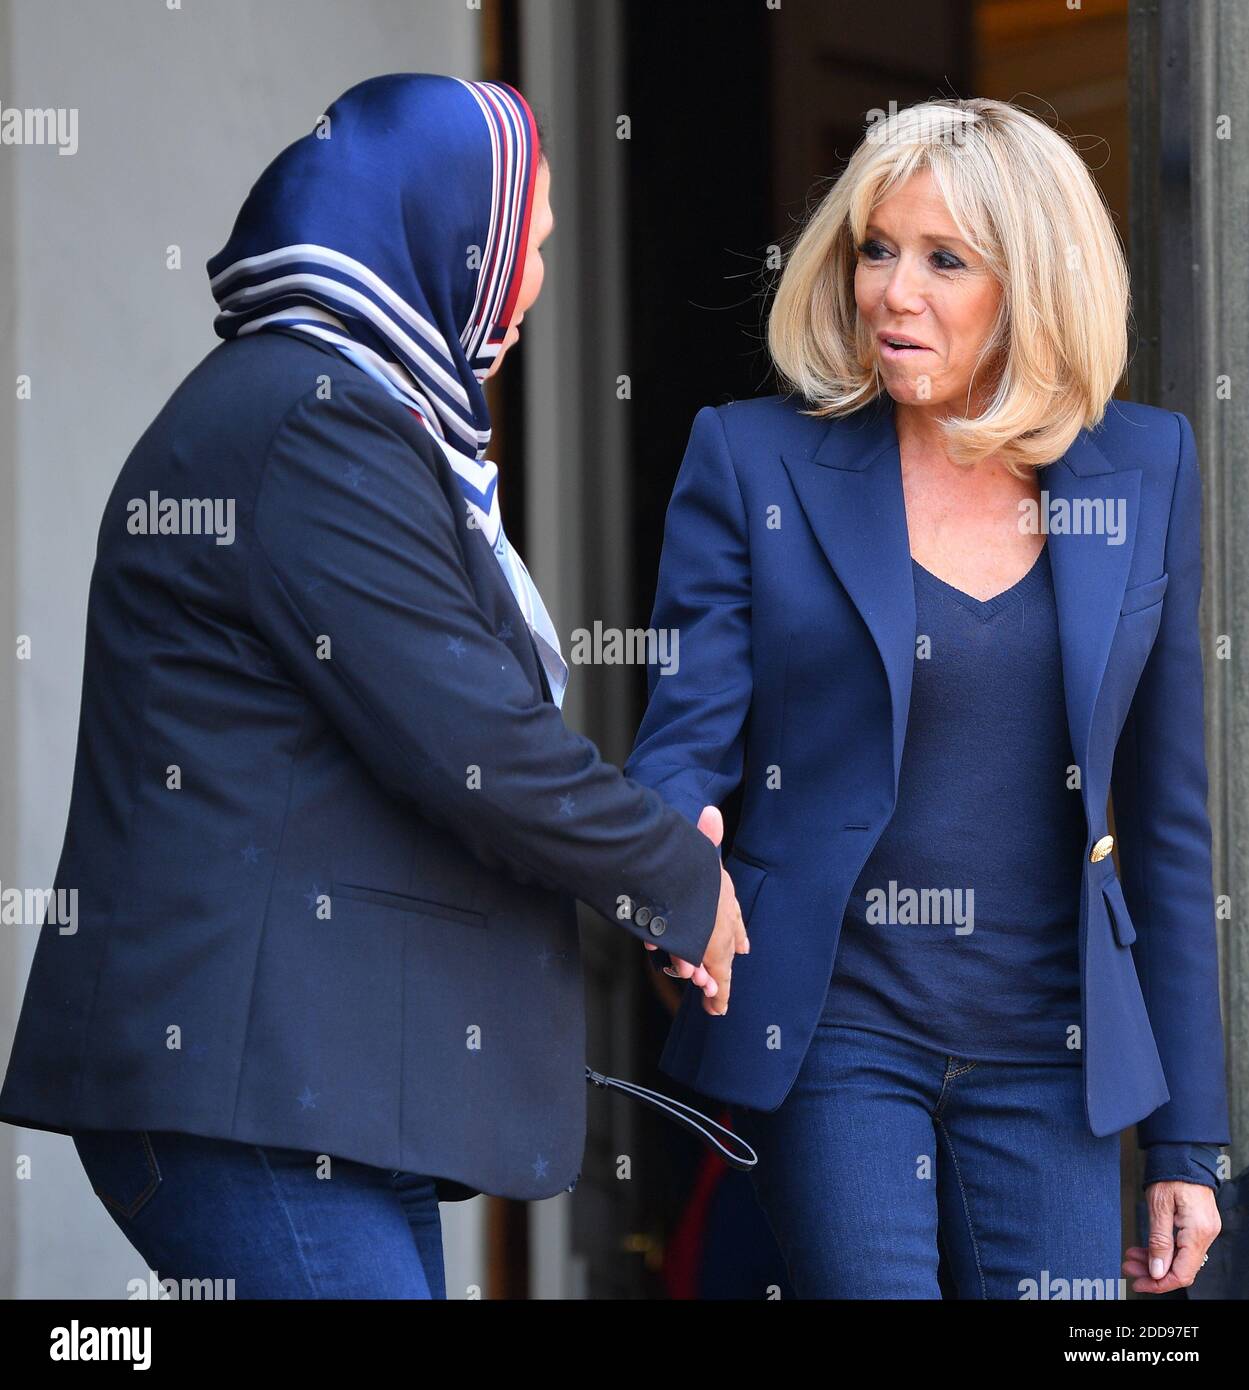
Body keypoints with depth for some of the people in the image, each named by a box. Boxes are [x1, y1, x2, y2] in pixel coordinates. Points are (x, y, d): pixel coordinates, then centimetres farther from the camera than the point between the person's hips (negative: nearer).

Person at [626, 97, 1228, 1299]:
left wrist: (1187, 1137, 9)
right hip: (835, 1036, -2)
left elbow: (1166, 812, 10)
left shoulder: (1143, 470, 6)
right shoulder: (754, 461, 0)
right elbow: (685, 737, -3)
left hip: (1049, 1058, 2)